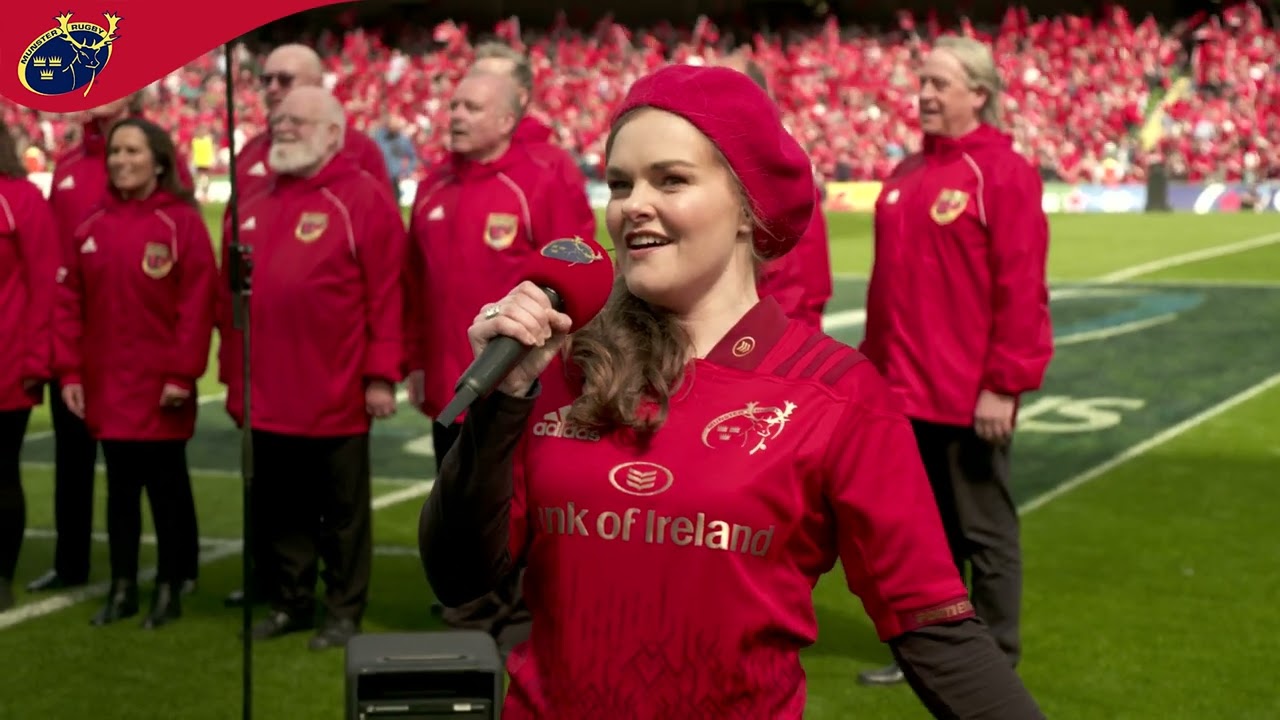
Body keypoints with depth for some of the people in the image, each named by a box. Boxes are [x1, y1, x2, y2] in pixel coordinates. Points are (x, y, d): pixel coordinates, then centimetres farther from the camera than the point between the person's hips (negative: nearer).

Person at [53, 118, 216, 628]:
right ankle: (122, 588, 21)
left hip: (161, 388, -4)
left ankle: (170, 590, 15)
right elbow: (69, 302, 7)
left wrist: (182, 374, -16)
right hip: (106, 385, 5)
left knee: (166, 487, 5)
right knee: (120, 487, 12)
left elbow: (197, 305, -12)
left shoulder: (182, 222, -7)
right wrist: (69, 371, 1)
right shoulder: (92, 226, 7)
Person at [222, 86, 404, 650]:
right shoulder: (254, 207, 13)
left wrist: (382, 375, -14)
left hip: (337, 393, -6)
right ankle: (290, 603, 27)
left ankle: (343, 612, 18)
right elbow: (233, 292, 16)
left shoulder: (363, 198, -6)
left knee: (342, 511, 7)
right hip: (269, 393, 6)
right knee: (280, 508, 14)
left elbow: (386, 293, -11)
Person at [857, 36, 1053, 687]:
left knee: (984, 533, 5)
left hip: (969, 395, -7)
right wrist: (874, 365, 14)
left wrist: (1004, 385, -17)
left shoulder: (1004, 173, -10)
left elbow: (1021, 289, -14)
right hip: (903, 390, 7)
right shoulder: (905, 175, 12)